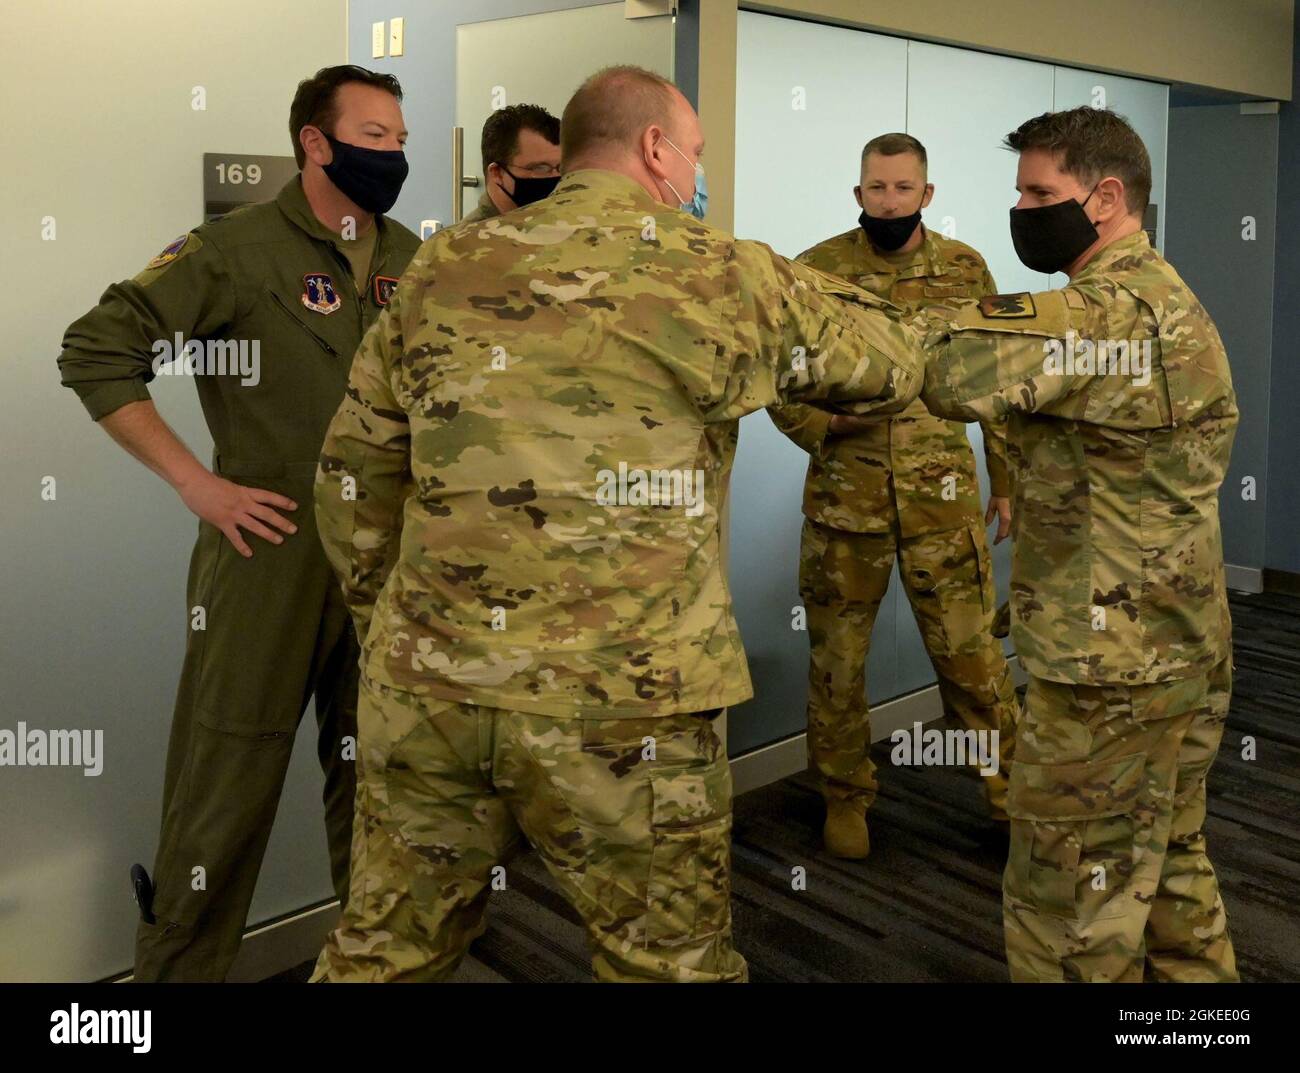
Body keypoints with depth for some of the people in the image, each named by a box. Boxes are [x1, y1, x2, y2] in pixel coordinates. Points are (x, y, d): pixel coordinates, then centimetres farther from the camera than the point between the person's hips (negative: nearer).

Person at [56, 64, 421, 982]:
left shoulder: (413, 259, 8)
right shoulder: (238, 249, -8)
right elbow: (95, 352, -10)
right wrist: (197, 482, -14)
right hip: (271, 553, -5)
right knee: (231, 779, 3)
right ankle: (182, 961, 22)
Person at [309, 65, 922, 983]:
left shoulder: (443, 270, 8)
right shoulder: (720, 275, -3)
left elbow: (354, 477, 12)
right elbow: (893, 367, 10)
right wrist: (800, 287, 29)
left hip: (425, 684, 4)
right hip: (620, 701, -3)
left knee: (388, 947, 20)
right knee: (672, 960, 14)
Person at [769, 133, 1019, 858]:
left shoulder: (966, 270, 4)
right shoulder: (815, 271, -2)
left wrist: (1007, 482, 8)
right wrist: (821, 426, -18)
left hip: (944, 498, 0)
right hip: (843, 499, 0)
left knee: (972, 653, 4)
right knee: (838, 657, 9)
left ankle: (1014, 795, 22)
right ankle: (847, 798, 28)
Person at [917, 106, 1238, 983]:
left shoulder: (1113, 312, -21)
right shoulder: (1163, 299, 15)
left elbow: (957, 366, -31)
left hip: (1111, 668, -10)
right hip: (1180, 649, 10)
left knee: (1070, 910, 3)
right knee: (1171, 873, 23)